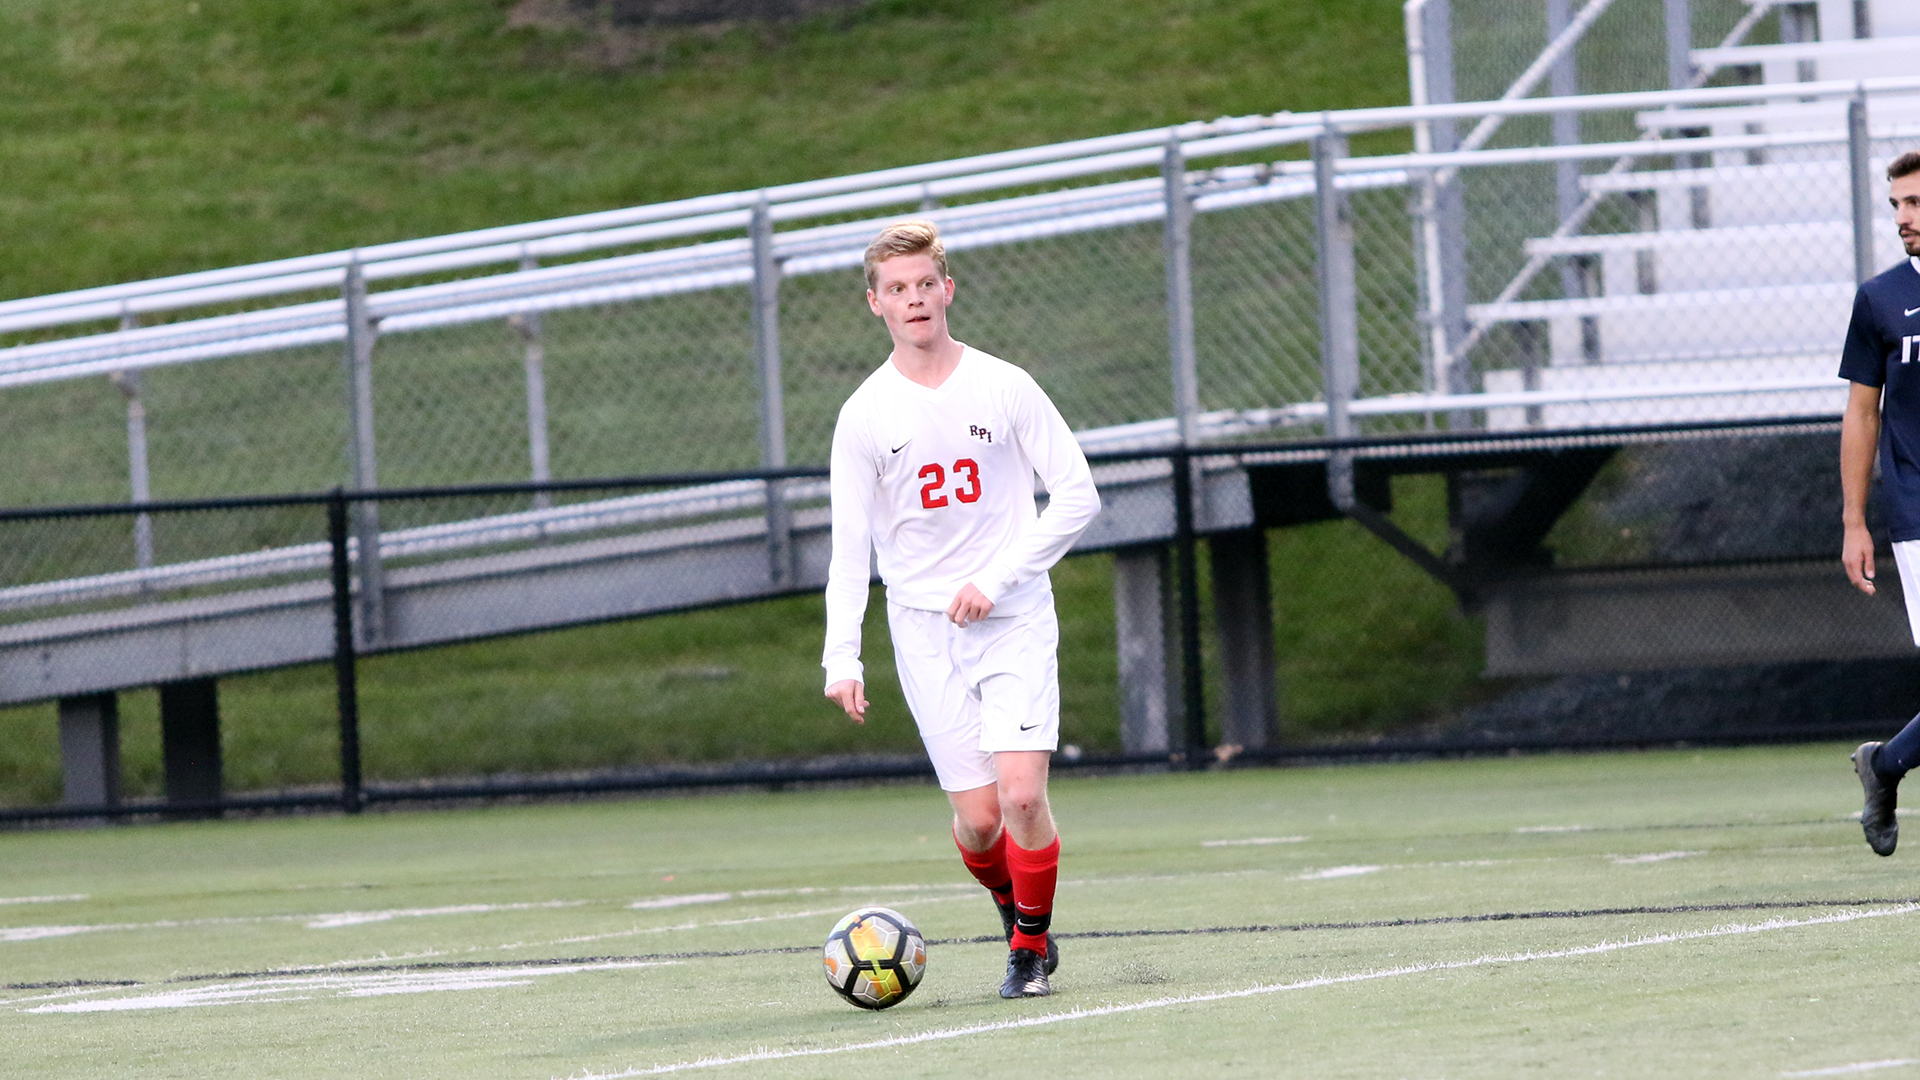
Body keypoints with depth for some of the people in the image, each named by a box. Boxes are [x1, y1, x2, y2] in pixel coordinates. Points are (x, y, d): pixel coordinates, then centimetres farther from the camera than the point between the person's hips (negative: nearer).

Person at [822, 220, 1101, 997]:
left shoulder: (1004, 387, 0)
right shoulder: (864, 415, 2)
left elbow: (1076, 496, 0)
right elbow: (850, 547, 4)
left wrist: (996, 580, -9)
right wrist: (842, 656, -7)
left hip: (1015, 618, -1)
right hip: (925, 634, 1)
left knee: (1022, 794, -16)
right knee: (978, 819, -5)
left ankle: (1031, 945, 6)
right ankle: (1015, 911, 26)